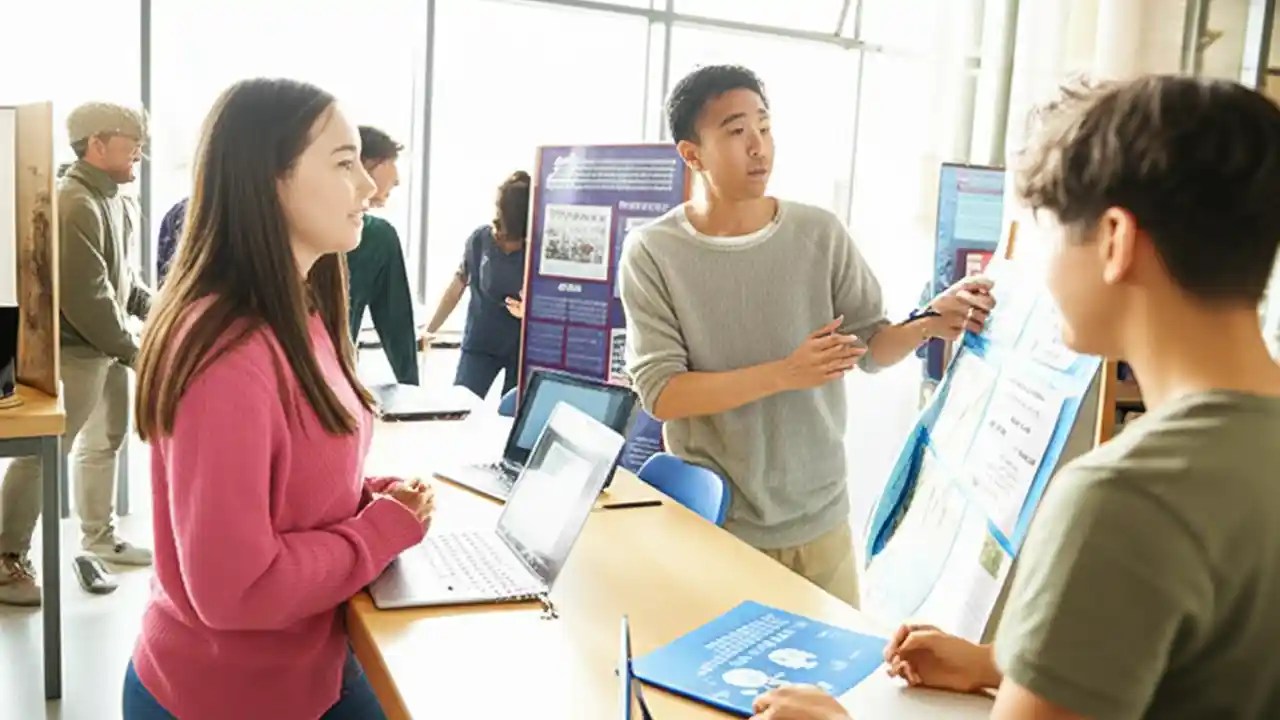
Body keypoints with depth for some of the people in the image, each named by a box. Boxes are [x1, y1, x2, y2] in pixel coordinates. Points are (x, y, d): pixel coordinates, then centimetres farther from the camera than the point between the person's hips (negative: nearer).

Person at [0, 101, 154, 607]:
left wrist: (149, 304, 4)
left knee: (105, 440, 19)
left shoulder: (113, 198, 9)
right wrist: (130, 348, -18)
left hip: (108, 345, 10)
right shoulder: (74, 204, -21)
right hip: (76, 349, -10)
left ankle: (98, 537, 34)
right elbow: (86, 295, -24)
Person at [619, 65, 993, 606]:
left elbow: (872, 346, 3)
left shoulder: (821, 234, -2)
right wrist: (785, 374, -23)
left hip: (819, 517, 3)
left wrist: (930, 322, -18)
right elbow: (660, 392, -15)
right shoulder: (652, 252, -9)